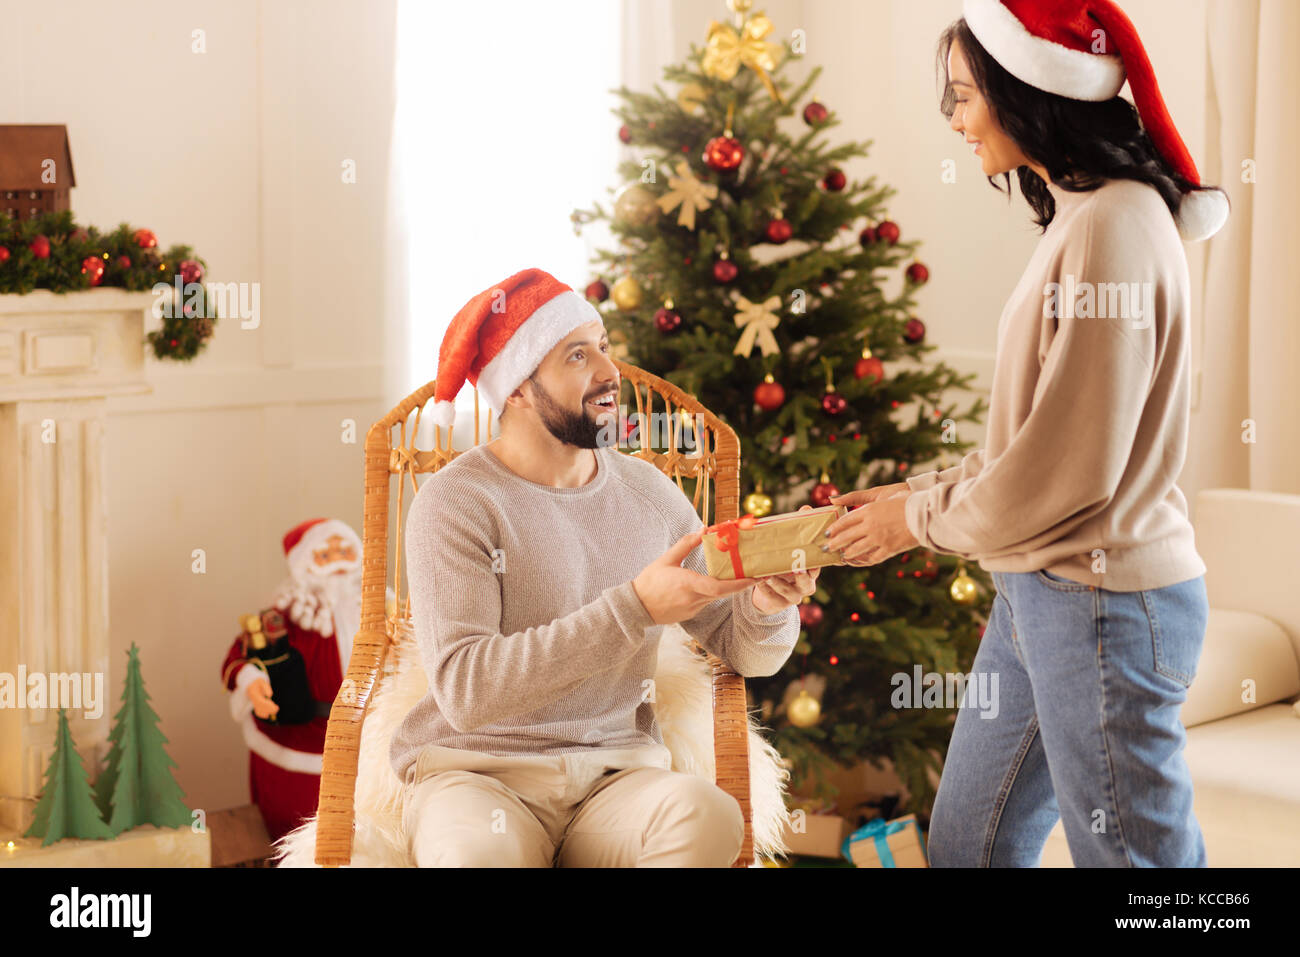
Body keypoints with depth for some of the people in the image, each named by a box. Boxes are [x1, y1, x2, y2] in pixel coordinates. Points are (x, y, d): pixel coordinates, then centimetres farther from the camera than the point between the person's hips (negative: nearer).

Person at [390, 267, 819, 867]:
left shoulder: (648, 492, 10)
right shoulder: (455, 502, -7)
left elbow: (743, 652, 14)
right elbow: (464, 689, -20)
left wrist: (766, 605, -12)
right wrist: (636, 607, -25)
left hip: (618, 773, 4)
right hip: (477, 771, -4)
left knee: (707, 817, -30)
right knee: (482, 851, -39)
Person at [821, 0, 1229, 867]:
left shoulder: (1116, 227, -20)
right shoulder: (1079, 218, 10)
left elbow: (1066, 470, -20)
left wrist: (922, 518, -7)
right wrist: (924, 492, 9)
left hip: (1105, 602, -9)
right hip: (1042, 592, 9)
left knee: (1133, 854, 5)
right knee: (966, 845, 17)